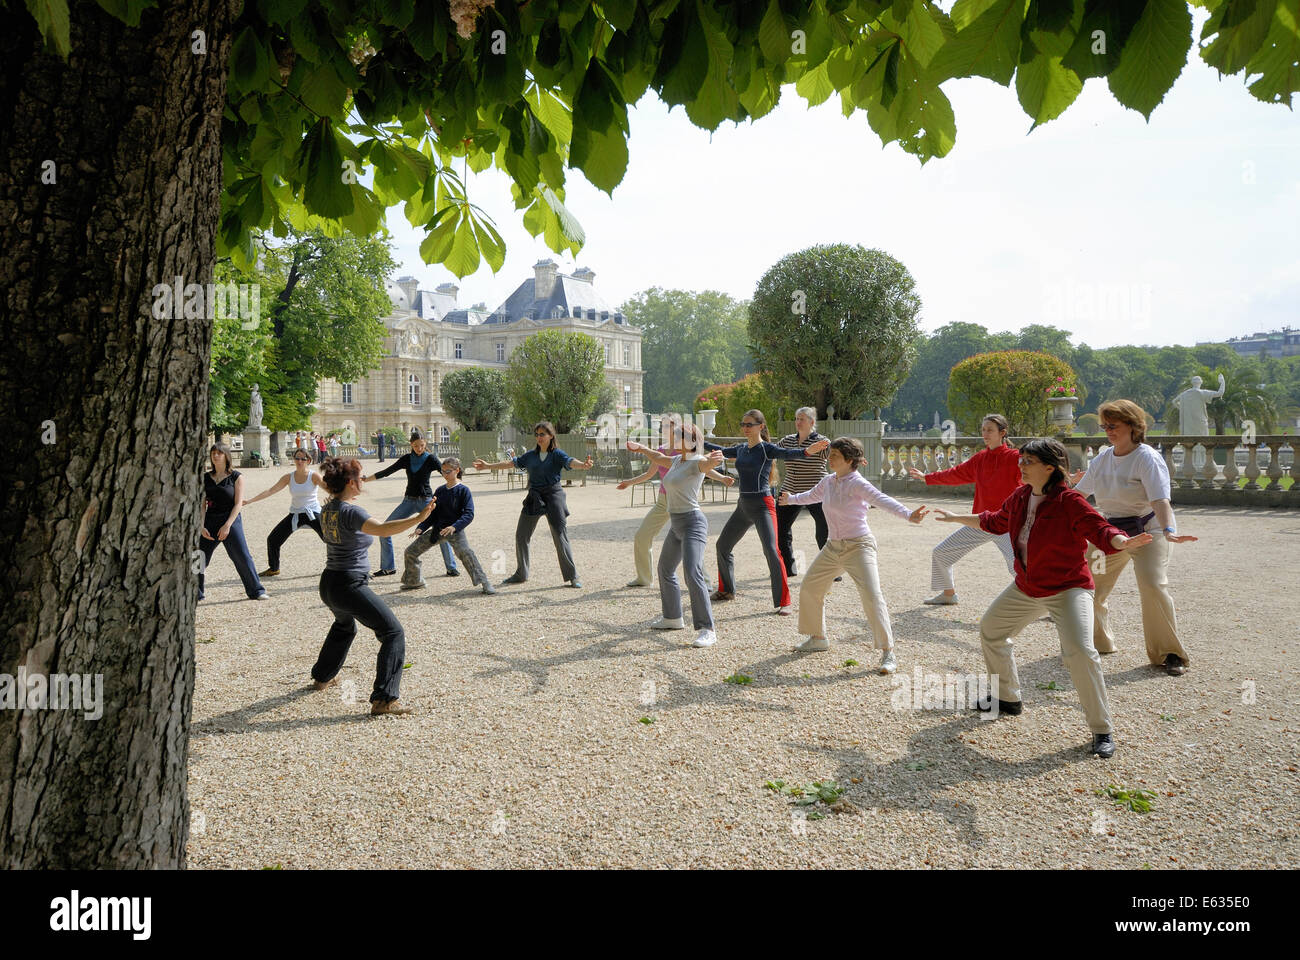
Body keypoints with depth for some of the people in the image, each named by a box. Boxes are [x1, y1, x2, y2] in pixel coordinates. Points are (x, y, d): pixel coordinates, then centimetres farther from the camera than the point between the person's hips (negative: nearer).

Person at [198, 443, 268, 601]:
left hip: (231, 521, -4)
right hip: (210, 522, 4)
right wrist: (201, 526, -6)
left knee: (243, 557, -8)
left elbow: (238, 504, -6)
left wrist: (227, 525, -14)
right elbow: (202, 504, 6)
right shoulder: (206, 478, 9)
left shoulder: (236, 477, -1)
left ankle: (256, 591, 3)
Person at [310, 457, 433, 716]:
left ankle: (322, 677, 55)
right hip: (350, 585, -10)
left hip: (329, 585, 10)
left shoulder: (326, 509, 6)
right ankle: (384, 699, -13)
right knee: (393, 633, -6)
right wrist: (418, 518, -41)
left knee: (344, 627, 37)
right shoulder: (351, 512, -21)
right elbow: (382, 529, -38)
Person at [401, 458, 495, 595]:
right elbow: (432, 513, 14)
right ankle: (414, 581, 28)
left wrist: (454, 527, -30)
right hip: (437, 530, 7)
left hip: (455, 531, -7)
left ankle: (484, 583, -29)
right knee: (411, 551, 6)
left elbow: (469, 514, -15)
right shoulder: (440, 491, 10)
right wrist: (420, 528, -1)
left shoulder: (463, 490, -6)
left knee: (465, 552, -33)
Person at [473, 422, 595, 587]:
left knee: (560, 536, -8)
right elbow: (512, 463, 22)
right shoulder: (530, 455, 12)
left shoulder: (557, 454, -3)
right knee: (521, 535, 7)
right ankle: (520, 574, 23)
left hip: (553, 495, -5)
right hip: (534, 497, 5)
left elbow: (570, 462, -21)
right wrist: (488, 466, 25)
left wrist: (583, 465, -43)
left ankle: (572, 577, 0)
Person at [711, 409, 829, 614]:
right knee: (722, 545, 16)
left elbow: (787, 453, -28)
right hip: (743, 505, 8)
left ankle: (783, 602, -11)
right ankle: (726, 590, 35)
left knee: (771, 551, -18)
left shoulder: (766, 448, -10)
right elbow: (720, 451, 27)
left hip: (762, 506, -8)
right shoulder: (741, 449, 10)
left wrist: (807, 451, -49)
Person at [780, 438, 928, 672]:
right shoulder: (828, 481, 6)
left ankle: (888, 653, -12)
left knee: (872, 597, -20)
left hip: (858, 547, -8)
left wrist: (908, 515, -48)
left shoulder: (858, 484, -16)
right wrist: (791, 499, 46)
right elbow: (813, 496, 28)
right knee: (809, 589, 12)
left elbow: (883, 500, -32)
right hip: (833, 547, 8)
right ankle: (818, 638, 33)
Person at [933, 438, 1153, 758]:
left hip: (1068, 589, -8)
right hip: (1025, 588, 8)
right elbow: (995, 522, 18)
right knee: (990, 630, 19)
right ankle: (1008, 699, 38)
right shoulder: (1020, 497, 1)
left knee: (1080, 652, -25)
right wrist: (956, 518, 26)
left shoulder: (1069, 502, -21)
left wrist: (1124, 542, -49)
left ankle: (1102, 731, -8)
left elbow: (1101, 531, -27)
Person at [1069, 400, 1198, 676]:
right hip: (1111, 531, 7)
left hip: (1147, 530, -6)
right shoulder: (1102, 459, 5)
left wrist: (1169, 531, -42)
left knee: (1153, 585, -23)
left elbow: (1160, 500, -27)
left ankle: (1169, 653, -6)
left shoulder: (1147, 458, -15)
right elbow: (1079, 492, 15)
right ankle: (1097, 640, 28)